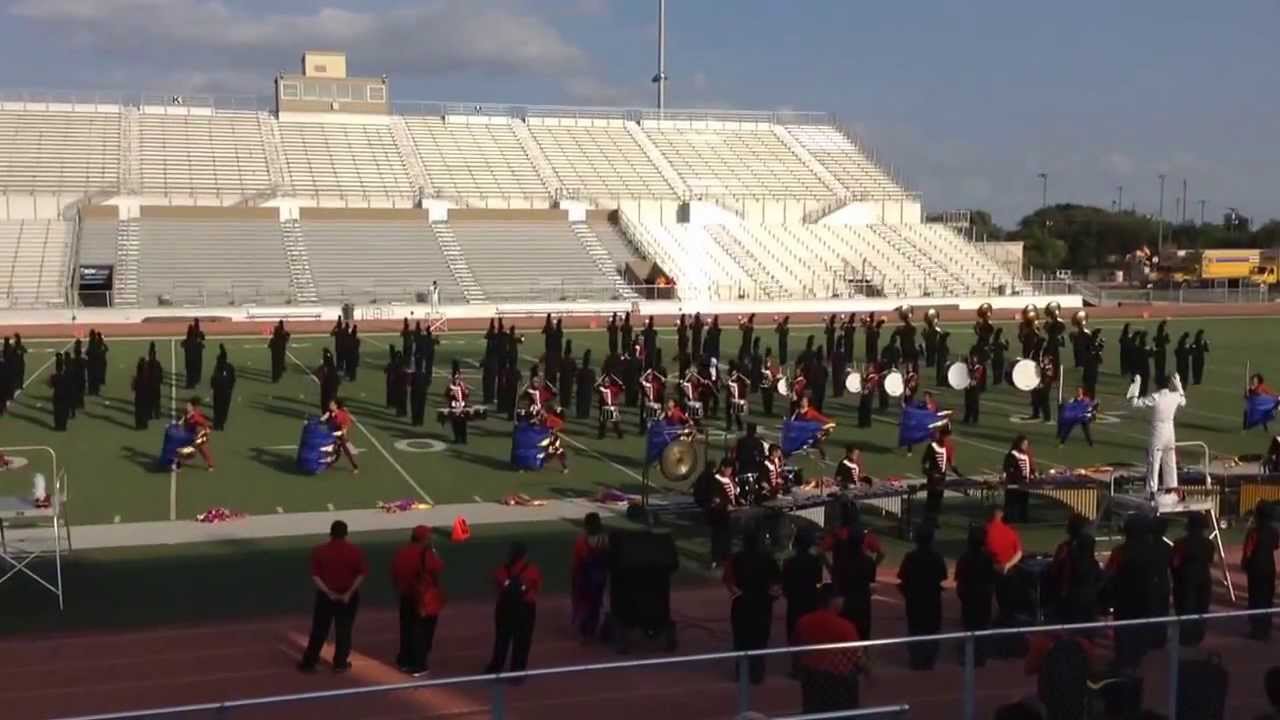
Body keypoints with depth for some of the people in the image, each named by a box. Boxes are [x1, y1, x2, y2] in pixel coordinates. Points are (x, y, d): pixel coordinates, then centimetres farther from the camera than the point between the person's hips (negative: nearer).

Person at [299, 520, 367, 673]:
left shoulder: (319, 551, -6)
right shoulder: (355, 551, -7)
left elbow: (315, 576, -9)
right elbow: (362, 574, -10)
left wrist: (328, 593, -11)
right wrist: (350, 592, -11)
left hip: (326, 596, 0)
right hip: (348, 596, 0)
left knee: (319, 631, 10)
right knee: (344, 631, 9)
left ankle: (308, 662, 15)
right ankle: (340, 663, 14)